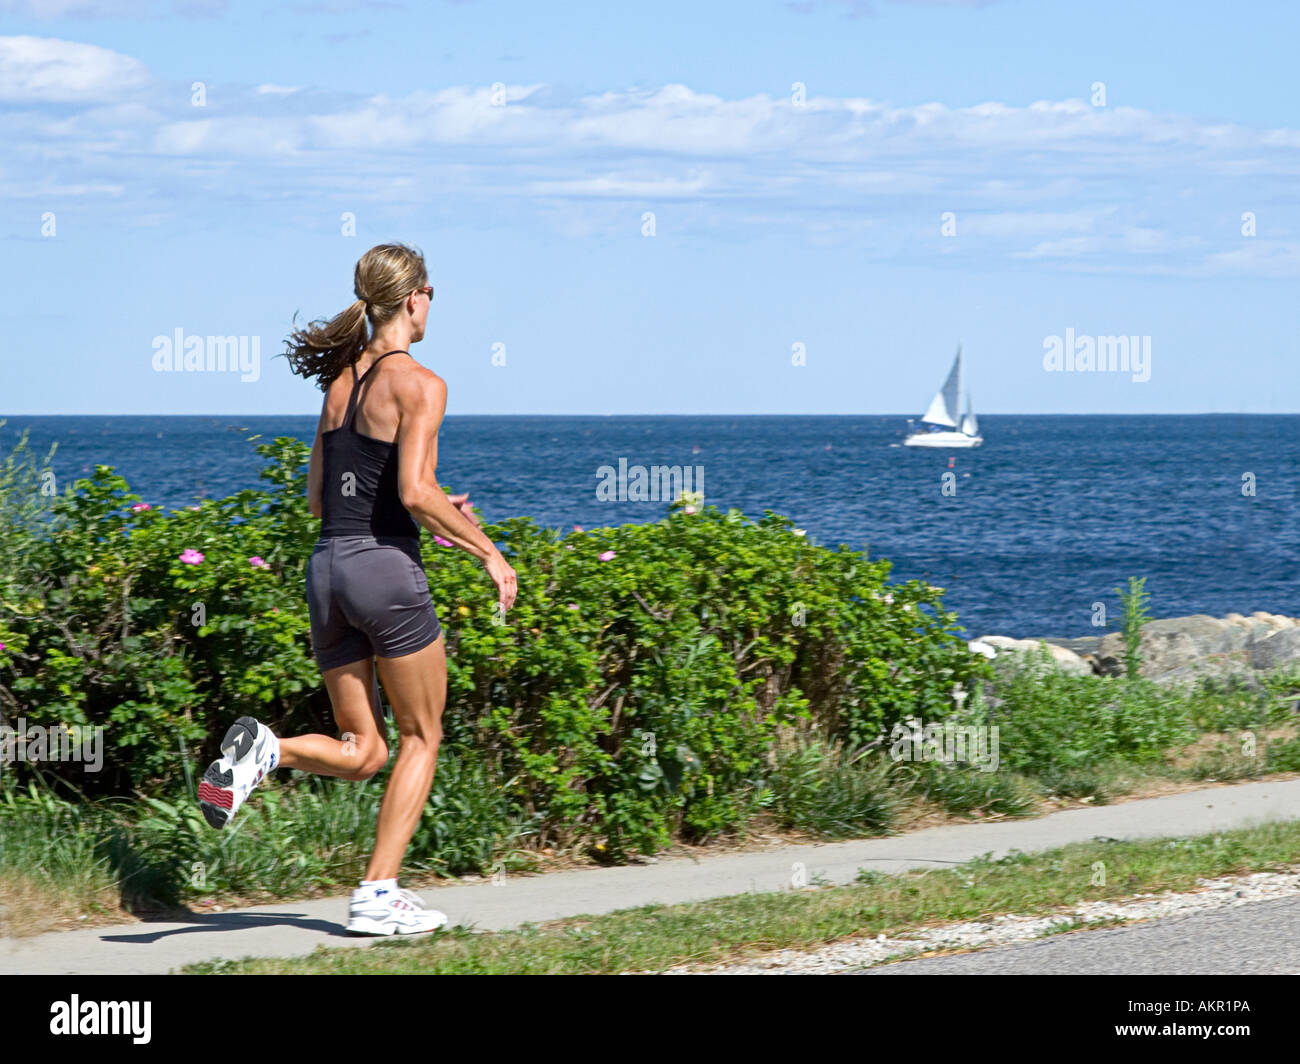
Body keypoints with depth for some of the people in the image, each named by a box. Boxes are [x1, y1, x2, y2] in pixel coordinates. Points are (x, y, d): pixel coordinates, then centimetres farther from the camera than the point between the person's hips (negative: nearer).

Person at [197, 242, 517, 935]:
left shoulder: (340, 379, 13)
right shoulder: (418, 383, -9)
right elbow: (415, 491, -20)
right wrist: (486, 549, -8)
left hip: (327, 568, 6)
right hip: (386, 567, -6)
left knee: (362, 753, 13)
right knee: (421, 739, 11)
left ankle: (266, 750, -16)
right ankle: (379, 895, 5)